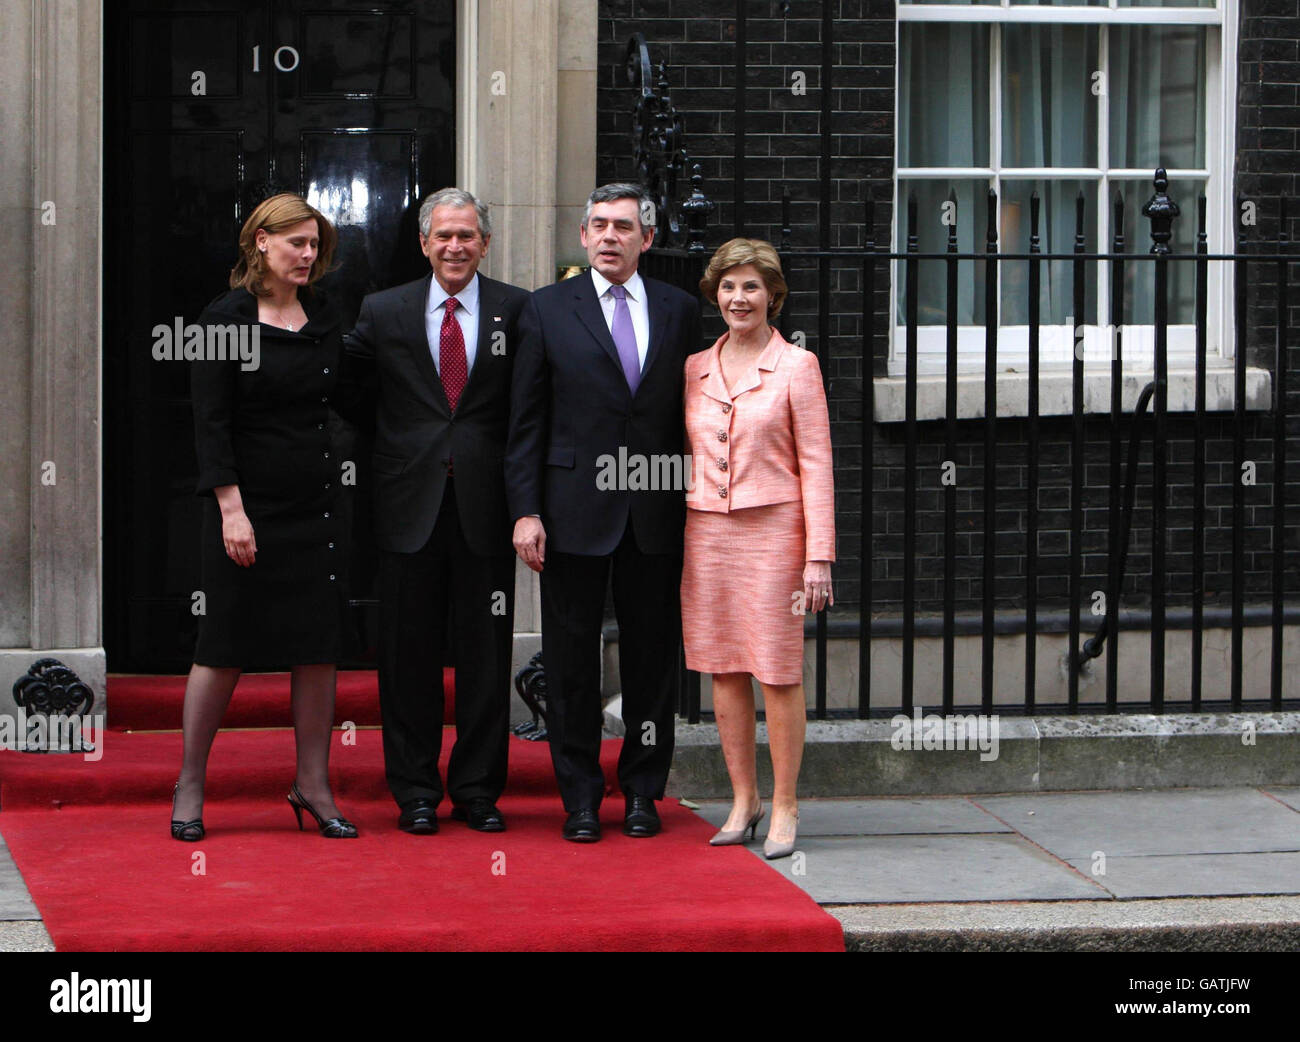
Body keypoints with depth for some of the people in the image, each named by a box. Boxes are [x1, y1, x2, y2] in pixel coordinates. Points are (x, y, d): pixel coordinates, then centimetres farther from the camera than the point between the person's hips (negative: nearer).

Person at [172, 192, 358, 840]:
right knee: (227, 645, 0)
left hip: (317, 506, 5)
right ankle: (190, 786, 12)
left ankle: (312, 785, 13)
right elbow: (210, 421, -10)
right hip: (248, 505, -5)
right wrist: (231, 507, -17)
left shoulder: (323, 320, 10)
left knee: (319, 645, 4)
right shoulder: (226, 319, -6)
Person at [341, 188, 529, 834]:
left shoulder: (518, 311, 4)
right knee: (409, 653, 4)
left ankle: (478, 790, 14)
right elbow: (357, 387, 10)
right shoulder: (383, 313, 7)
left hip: (486, 507, -1)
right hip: (411, 506, 1)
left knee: (485, 653, 4)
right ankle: (415, 793, 13)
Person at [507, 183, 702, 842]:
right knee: (571, 656, 2)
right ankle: (580, 795, 11)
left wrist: (696, 505, 4)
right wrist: (526, 510, -6)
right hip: (575, 510, -1)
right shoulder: (547, 310, 3)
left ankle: (642, 791, 16)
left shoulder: (680, 311, 9)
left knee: (652, 652, 6)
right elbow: (526, 422, 2)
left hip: (657, 515, 2)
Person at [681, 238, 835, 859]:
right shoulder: (695, 370, 10)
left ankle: (784, 807, 6)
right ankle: (743, 800, 16)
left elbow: (816, 464, -3)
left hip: (772, 529, -4)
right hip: (707, 530, 4)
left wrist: (818, 557, -9)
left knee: (778, 672, -2)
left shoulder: (796, 366, -1)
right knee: (723, 669, 6)